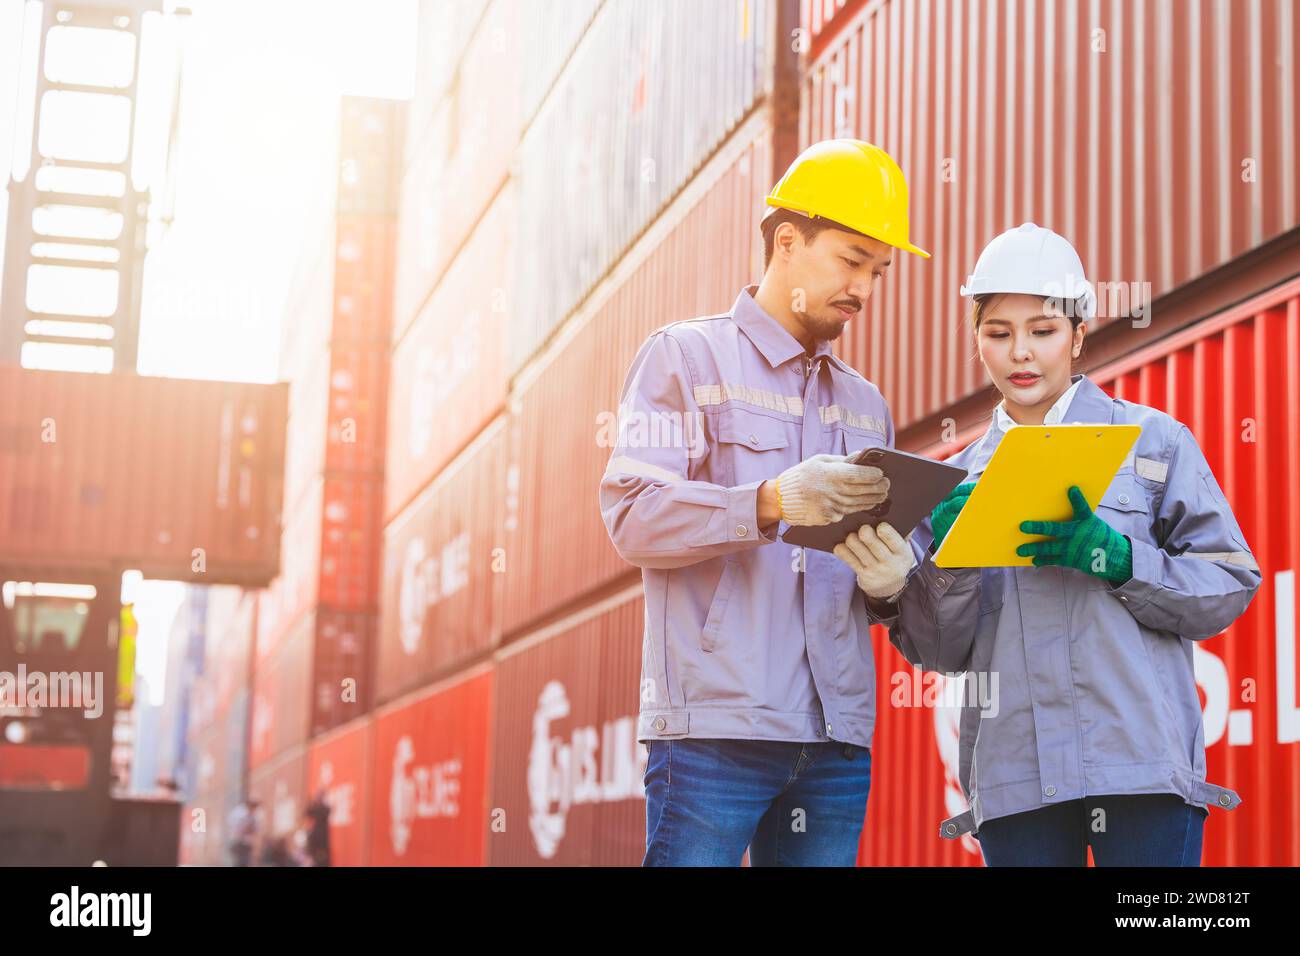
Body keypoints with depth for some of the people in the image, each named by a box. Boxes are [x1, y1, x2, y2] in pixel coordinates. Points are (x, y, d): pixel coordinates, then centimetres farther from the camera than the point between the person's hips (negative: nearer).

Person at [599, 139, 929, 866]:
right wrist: (771, 502, -22)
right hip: (718, 725, -5)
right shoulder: (687, 356, 4)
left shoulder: (866, 404, 21)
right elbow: (632, 514, -8)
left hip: (837, 738, 5)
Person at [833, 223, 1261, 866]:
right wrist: (949, 564, -10)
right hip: (1014, 777, 3)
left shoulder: (1153, 440, 6)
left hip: (1141, 761, -2)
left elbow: (1228, 586, 2)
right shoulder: (960, 481, 14)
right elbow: (940, 651, 9)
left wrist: (1115, 558, -13)